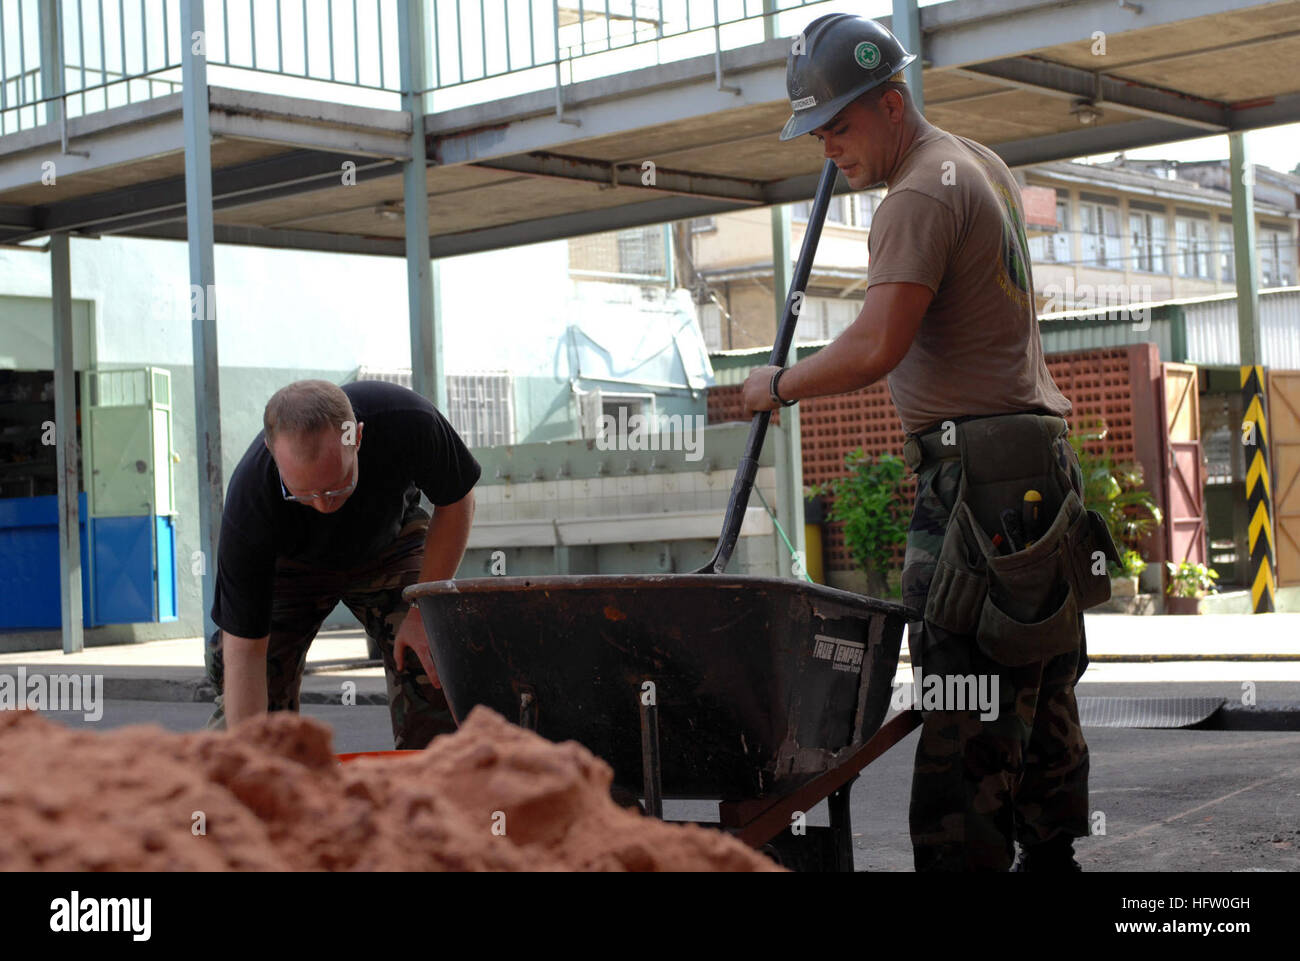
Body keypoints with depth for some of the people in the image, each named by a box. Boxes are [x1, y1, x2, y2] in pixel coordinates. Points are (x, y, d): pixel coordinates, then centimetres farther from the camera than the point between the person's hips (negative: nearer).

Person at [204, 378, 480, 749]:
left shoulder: (409, 423, -38)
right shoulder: (250, 499, -39)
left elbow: (457, 502, -15)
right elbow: (244, 650, -34)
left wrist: (424, 611, -20)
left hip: (389, 539, 1)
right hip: (288, 563, -1)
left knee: (432, 683, -15)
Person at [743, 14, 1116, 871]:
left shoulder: (921, 197, -13)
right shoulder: (984, 165, 18)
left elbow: (877, 348, -23)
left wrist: (780, 384, -7)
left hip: (975, 467, -10)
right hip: (1038, 464, 10)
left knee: (967, 693, -12)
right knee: (1041, 685, 13)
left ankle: (963, 856, -13)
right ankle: (1051, 851, 19)